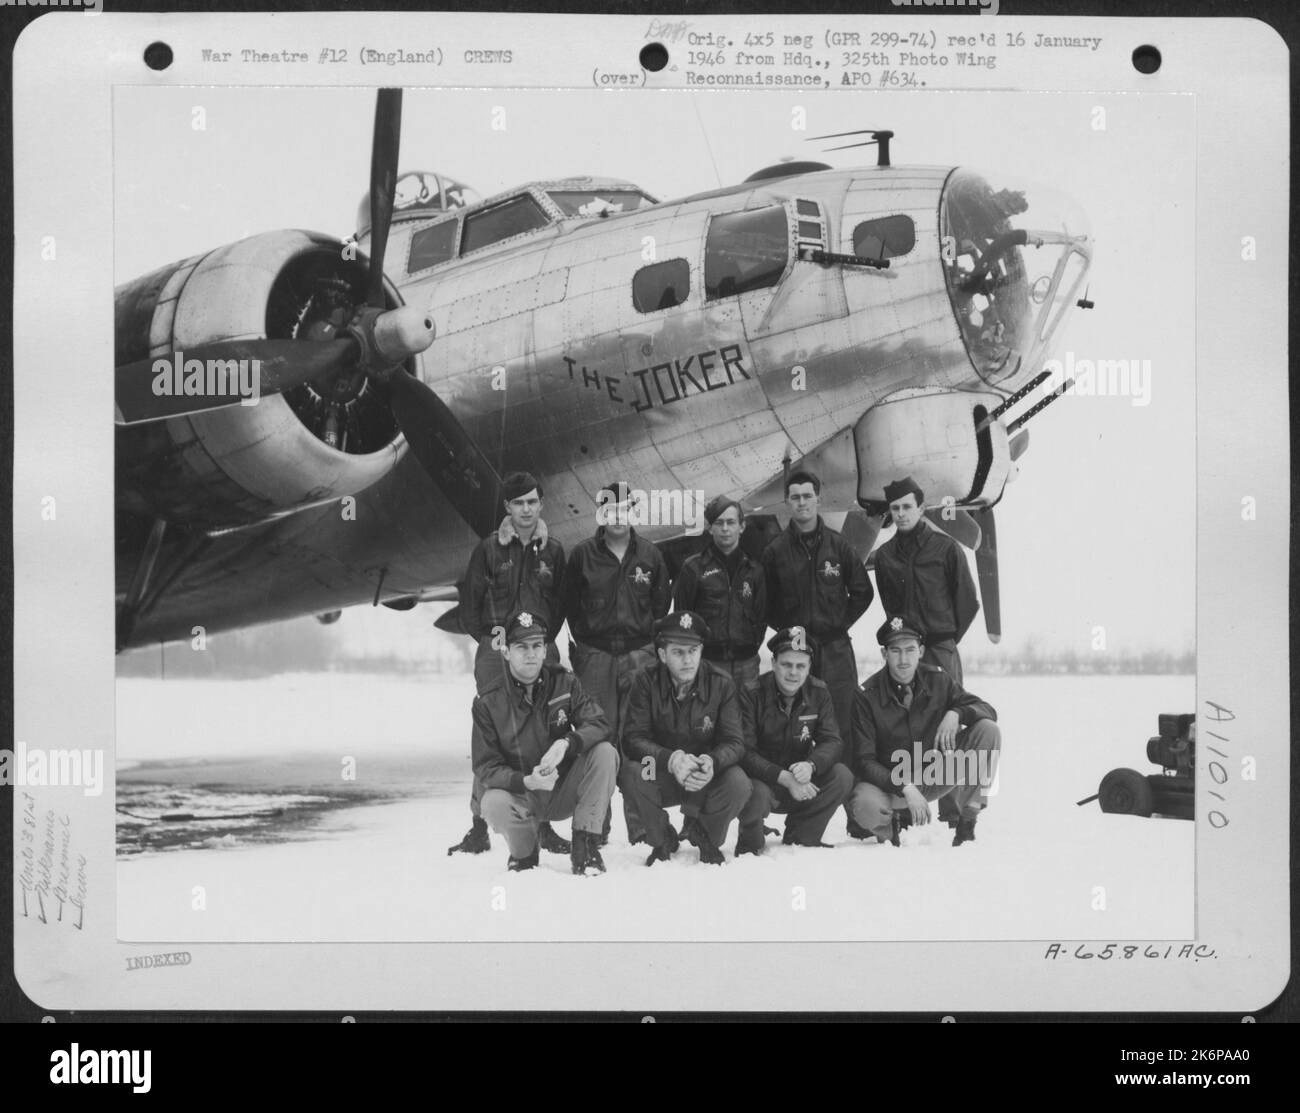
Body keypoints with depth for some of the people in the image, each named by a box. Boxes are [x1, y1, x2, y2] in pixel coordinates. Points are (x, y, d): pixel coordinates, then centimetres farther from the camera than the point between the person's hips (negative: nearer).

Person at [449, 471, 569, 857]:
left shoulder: (553, 551, 10)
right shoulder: (489, 549, 5)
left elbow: (561, 605, 13)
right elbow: (469, 603, 6)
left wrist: (543, 636, 1)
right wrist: (490, 635, -4)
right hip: (495, 652, -2)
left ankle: (543, 823, 8)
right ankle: (479, 828, -2)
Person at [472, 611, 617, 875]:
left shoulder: (565, 683, -3)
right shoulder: (488, 702, -9)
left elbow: (598, 724, -13)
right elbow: (485, 766, -12)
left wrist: (567, 743, -35)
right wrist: (525, 782, -31)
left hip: (566, 791, 2)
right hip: (520, 794, -2)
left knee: (605, 753, -24)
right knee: (494, 804, -35)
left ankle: (585, 847, -13)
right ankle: (524, 854, 1)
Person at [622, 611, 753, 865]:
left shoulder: (722, 684, -8)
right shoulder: (645, 682, -10)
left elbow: (734, 742, -12)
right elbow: (633, 739, -18)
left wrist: (712, 762, -37)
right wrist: (670, 759, -38)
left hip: (707, 778, 1)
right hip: (661, 778, 0)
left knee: (739, 783, -31)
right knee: (630, 773, -32)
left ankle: (703, 833, 5)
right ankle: (662, 840, -2)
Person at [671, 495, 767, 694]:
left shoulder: (754, 569, 11)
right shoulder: (693, 567, 2)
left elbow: (762, 615, 14)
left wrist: (753, 644, 5)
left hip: (746, 664, 3)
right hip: (708, 661, -3)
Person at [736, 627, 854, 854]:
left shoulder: (818, 693, -1)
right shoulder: (752, 693, -15)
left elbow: (832, 742, -8)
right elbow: (744, 752, -21)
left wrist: (810, 765, -32)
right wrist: (784, 778, -33)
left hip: (802, 782, 4)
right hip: (760, 778, -4)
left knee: (842, 776, -20)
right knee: (757, 794, -38)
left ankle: (800, 839, -1)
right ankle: (750, 843, -2)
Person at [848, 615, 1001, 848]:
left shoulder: (937, 679, -6)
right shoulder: (867, 696, -15)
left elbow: (987, 711, -4)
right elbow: (864, 761, -17)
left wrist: (955, 714, -26)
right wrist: (906, 789, -30)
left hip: (935, 775, 3)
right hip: (890, 782, -3)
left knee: (988, 730, -16)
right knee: (865, 806, -38)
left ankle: (967, 821, -8)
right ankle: (895, 821, 2)